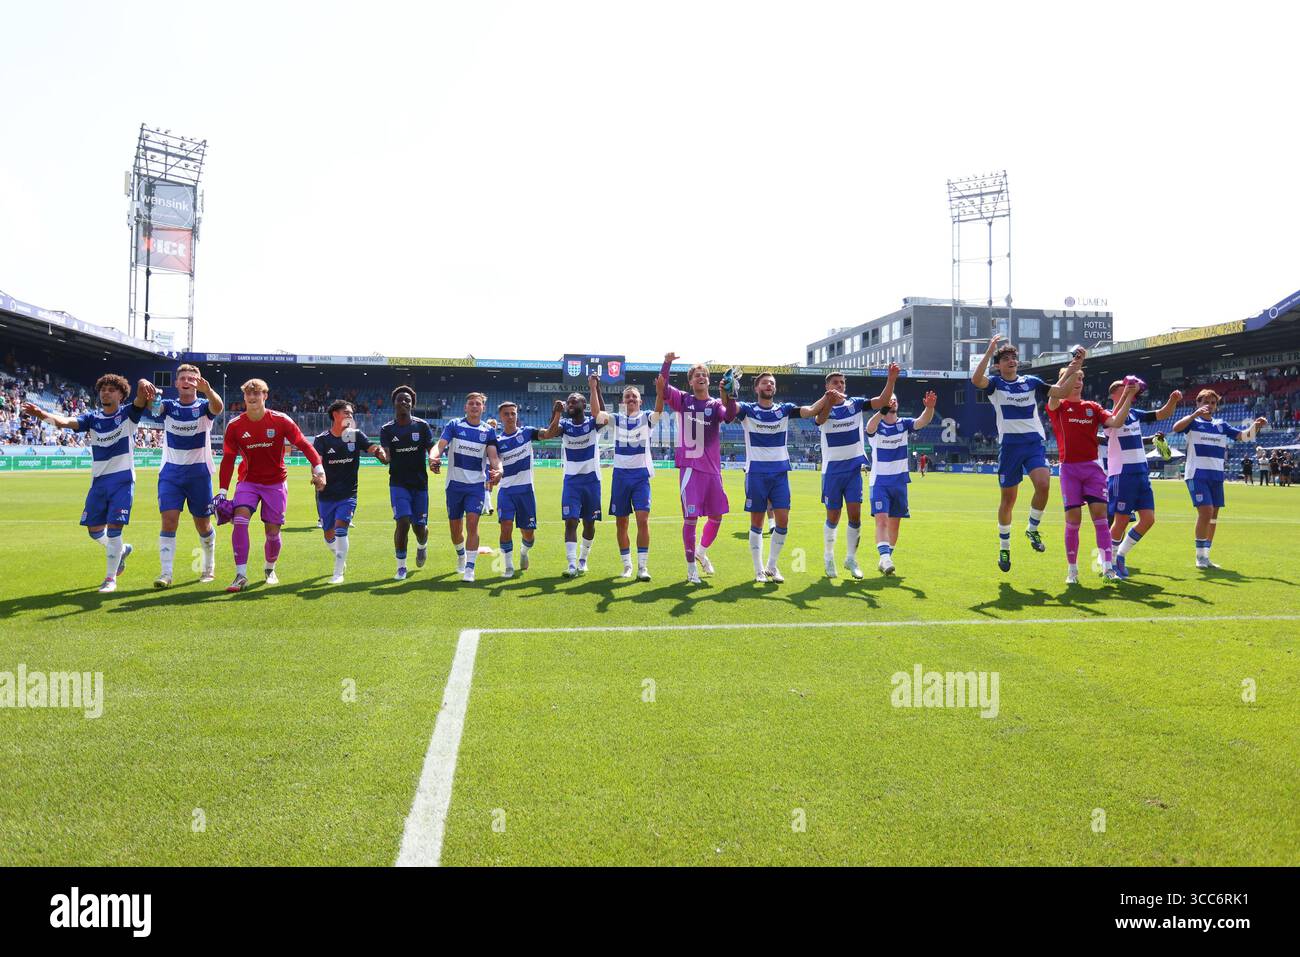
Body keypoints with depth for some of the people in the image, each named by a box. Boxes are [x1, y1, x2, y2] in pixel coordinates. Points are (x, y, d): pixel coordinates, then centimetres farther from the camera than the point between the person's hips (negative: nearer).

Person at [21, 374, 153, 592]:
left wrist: (143, 385, -50)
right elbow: (66, 421, -14)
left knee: (113, 527, -10)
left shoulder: (128, 414, -4)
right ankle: (121, 550, 38)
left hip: (123, 480, -4)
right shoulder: (92, 417, 4)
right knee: (94, 530, 8)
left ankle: (110, 578, 1)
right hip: (99, 481, 4)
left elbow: (140, 399, -25)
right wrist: (43, 415, -35)